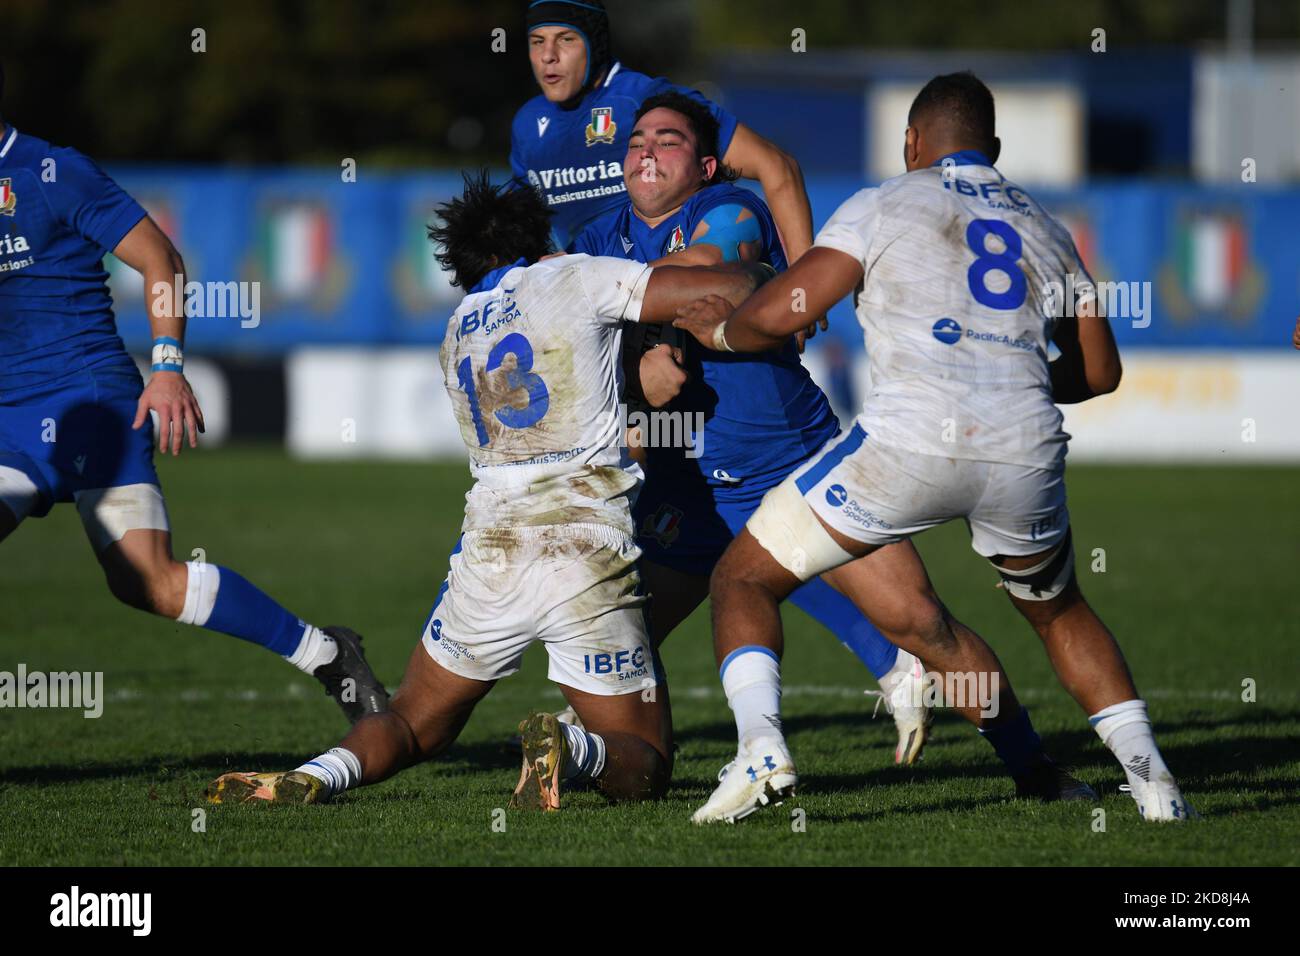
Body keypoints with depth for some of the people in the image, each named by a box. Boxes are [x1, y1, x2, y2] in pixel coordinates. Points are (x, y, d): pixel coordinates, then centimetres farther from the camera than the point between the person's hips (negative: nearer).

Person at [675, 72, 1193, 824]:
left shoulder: (886, 207, 9)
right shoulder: (1045, 228, 23)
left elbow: (777, 316, 2)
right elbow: (1099, 372, 27)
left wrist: (719, 329, 24)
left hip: (914, 443, -4)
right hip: (1027, 452, 4)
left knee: (746, 578, 9)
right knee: (1058, 610, 32)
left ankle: (760, 743, -14)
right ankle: (1150, 775, 17)